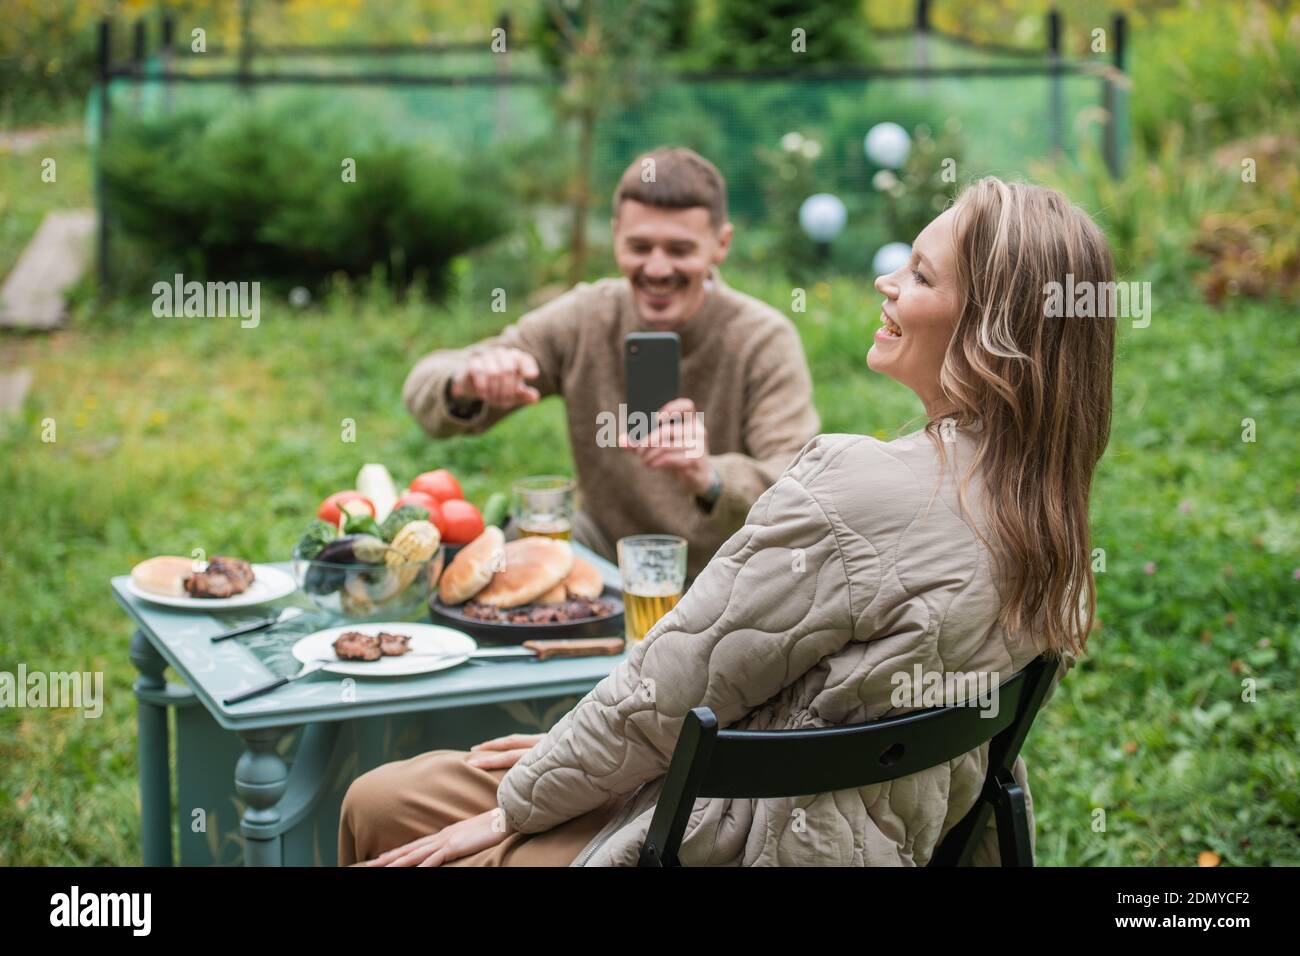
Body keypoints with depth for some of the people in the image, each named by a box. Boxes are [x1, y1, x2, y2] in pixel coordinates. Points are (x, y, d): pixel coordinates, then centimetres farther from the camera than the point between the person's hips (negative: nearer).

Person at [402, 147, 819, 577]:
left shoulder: (766, 342, -16)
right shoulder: (584, 319, -7)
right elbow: (426, 386, -7)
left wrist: (710, 479, -50)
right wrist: (467, 386, -32)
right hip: (606, 551, 2)